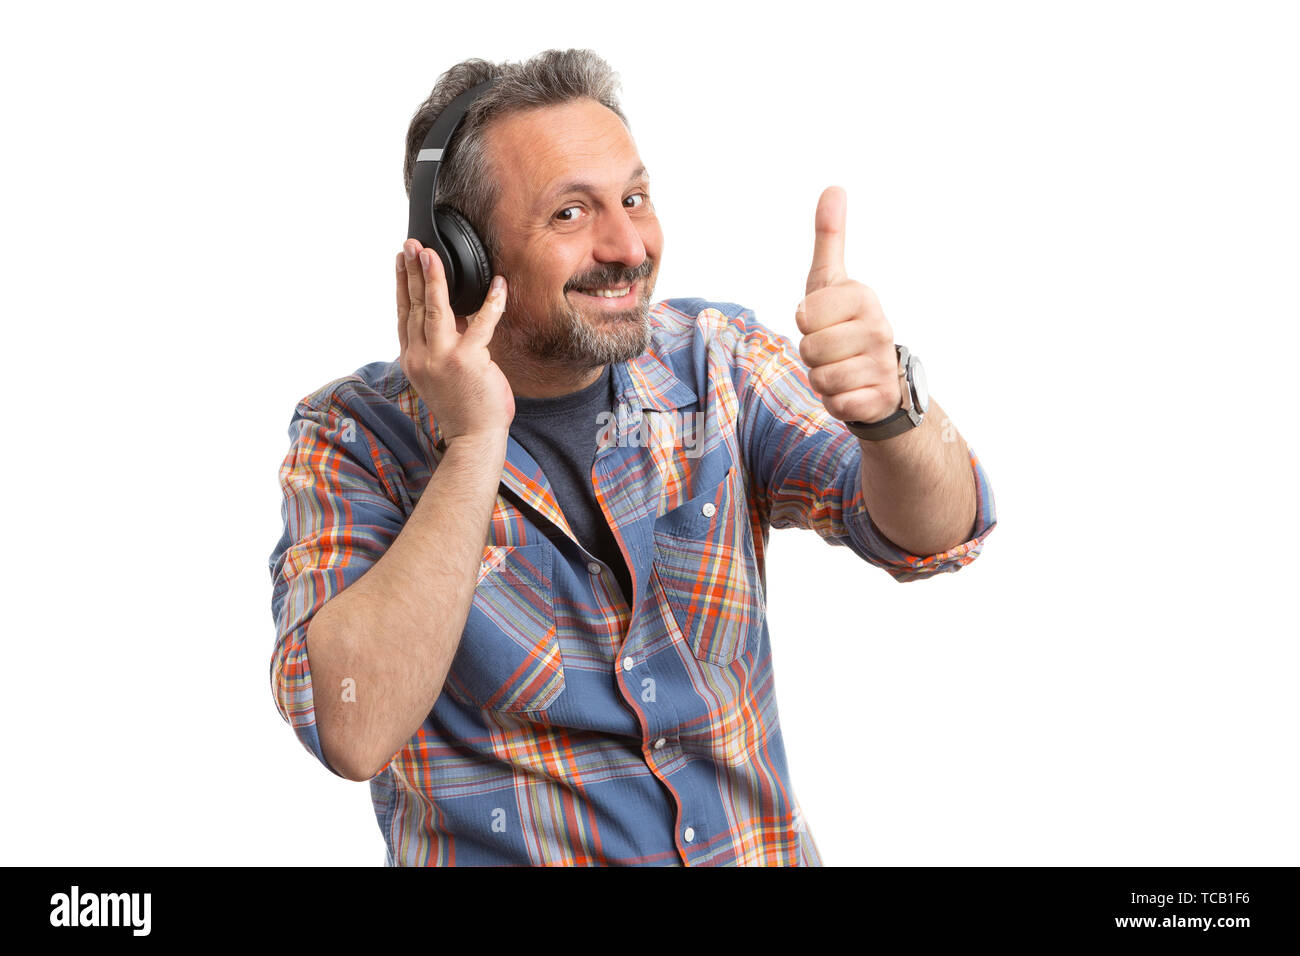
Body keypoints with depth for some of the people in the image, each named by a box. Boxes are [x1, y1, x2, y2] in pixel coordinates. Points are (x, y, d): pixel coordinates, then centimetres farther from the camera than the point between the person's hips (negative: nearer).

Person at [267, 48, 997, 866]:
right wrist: (473, 445, -21)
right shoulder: (359, 438, -6)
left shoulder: (714, 361, 0)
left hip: (756, 850, 4)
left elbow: (933, 536, -9)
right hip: (504, 854, -3)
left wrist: (889, 405, -29)